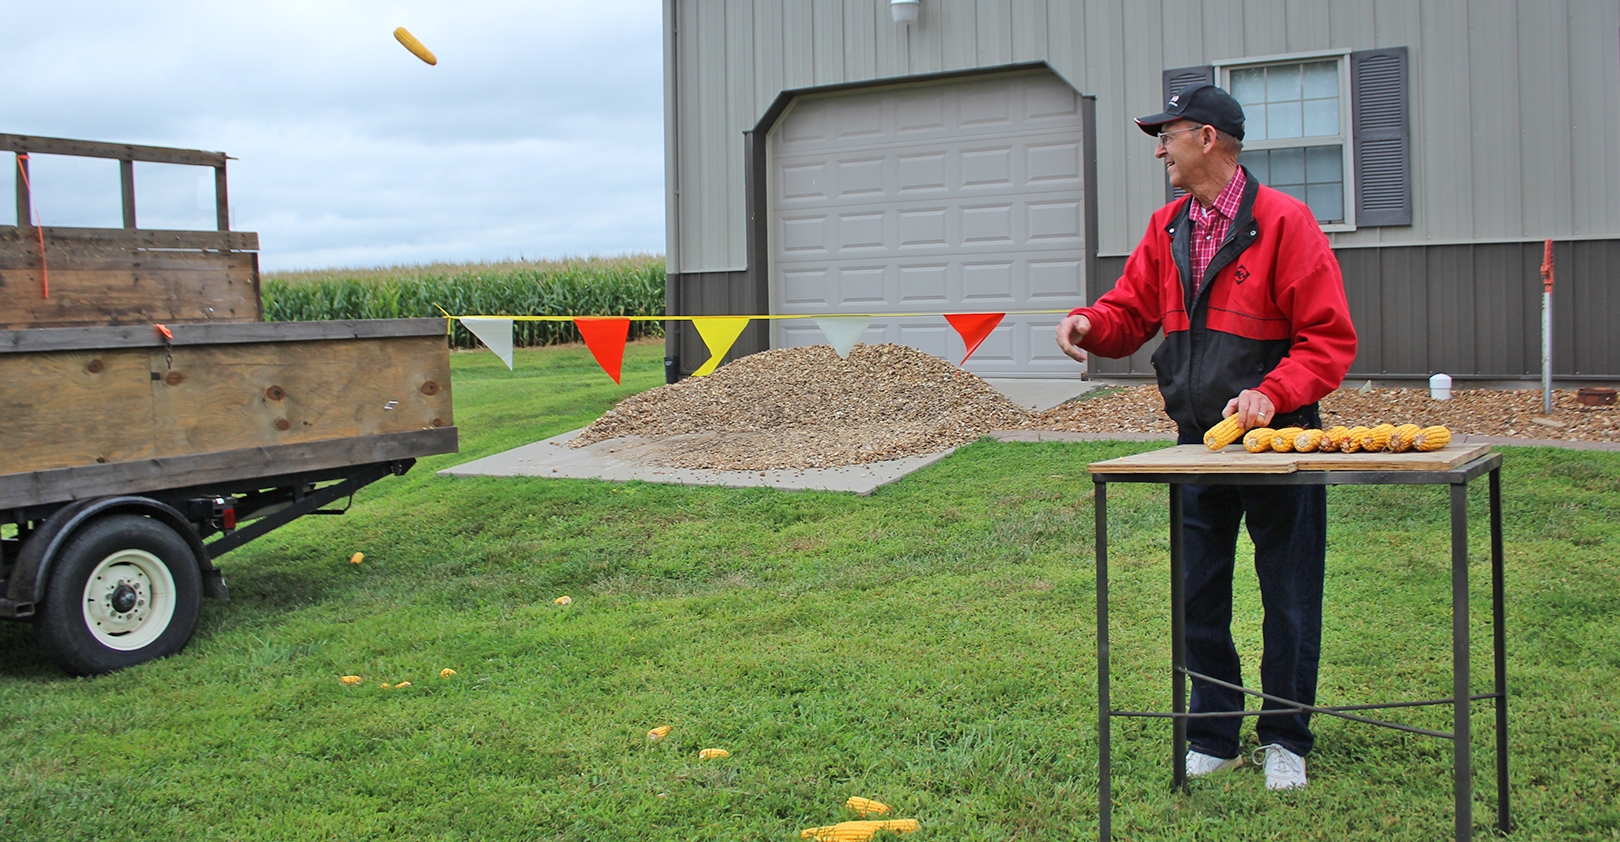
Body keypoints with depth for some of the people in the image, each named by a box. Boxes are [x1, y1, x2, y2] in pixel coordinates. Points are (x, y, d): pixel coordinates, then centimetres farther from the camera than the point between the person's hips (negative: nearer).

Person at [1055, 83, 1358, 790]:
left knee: (1288, 597, 5)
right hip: (1198, 441, 6)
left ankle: (1284, 740, 21)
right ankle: (1214, 738, 25)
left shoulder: (1283, 221, -11)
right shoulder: (1167, 227, 9)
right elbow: (1133, 308, 14)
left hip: (1276, 440, -6)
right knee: (1198, 597, 11)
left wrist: (1271, 393, -25)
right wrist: (1093, 322, -8)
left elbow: (1328, 337, -12)